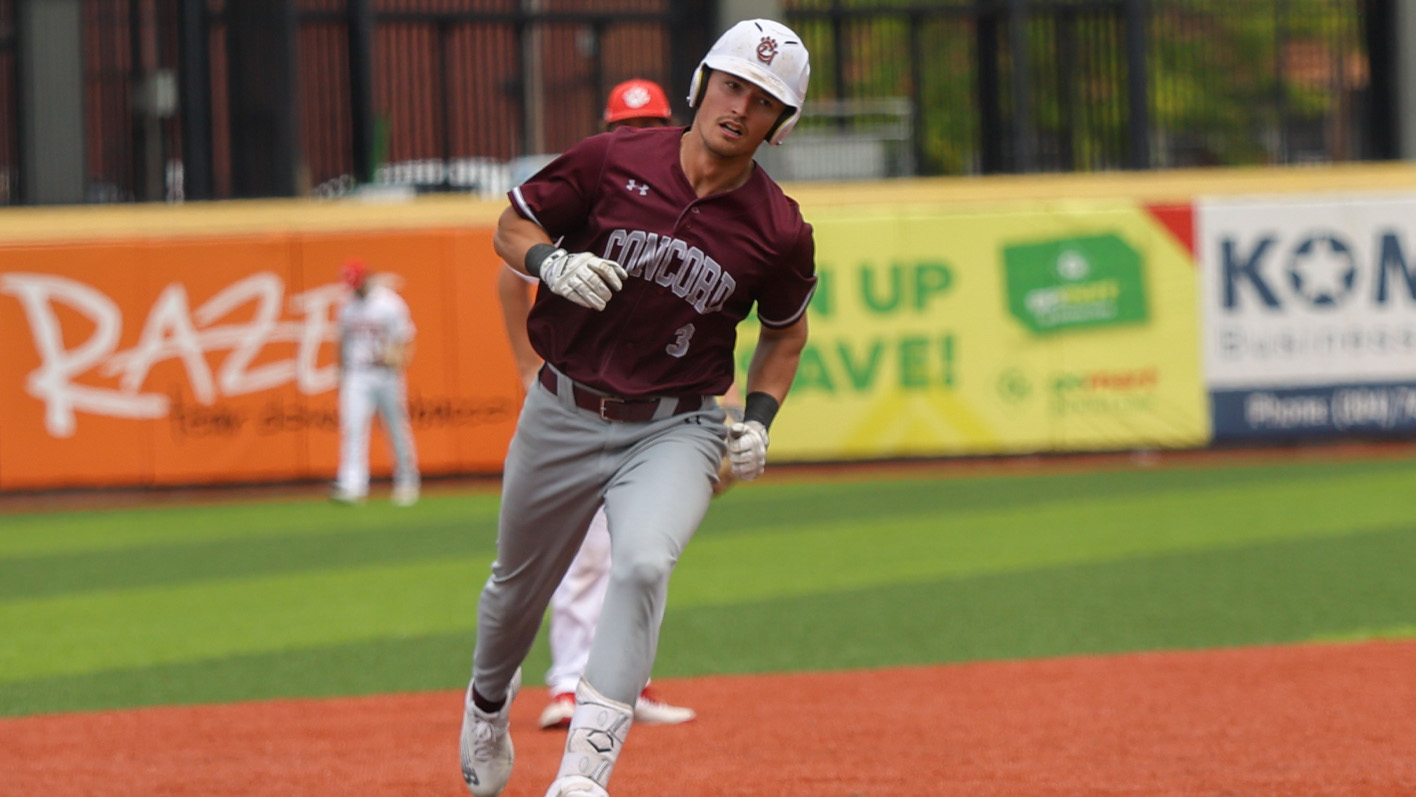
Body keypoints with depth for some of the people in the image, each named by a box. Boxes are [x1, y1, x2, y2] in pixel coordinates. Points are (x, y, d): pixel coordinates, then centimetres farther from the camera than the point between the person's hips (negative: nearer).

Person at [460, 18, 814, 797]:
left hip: (673, 431, -2)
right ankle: (489, 698, 53)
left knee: (643, 563, -30)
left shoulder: (779, 231, -8)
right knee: (518, 585, 19)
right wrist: (552, 262, -20)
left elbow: (785, 328, 11)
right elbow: (511, 226, 2)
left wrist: (759, 418, -3)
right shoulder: (612, 161, -10)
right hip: (561, 414, 2)